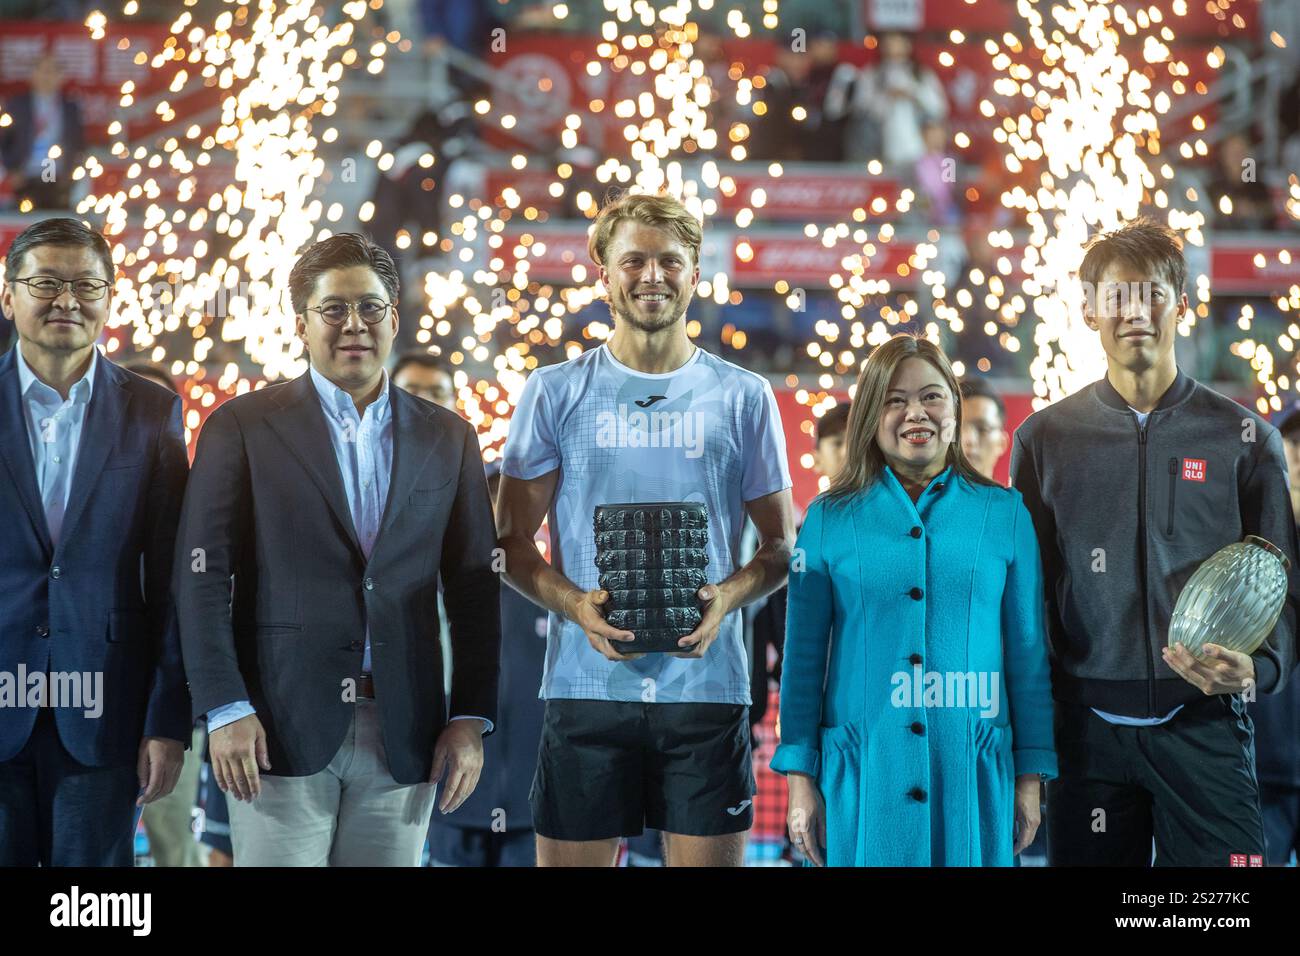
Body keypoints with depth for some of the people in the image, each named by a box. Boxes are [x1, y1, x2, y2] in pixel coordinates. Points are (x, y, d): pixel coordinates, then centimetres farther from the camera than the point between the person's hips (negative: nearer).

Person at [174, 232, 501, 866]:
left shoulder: (448, 439, 12)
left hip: (404, 736, 3)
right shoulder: (241, 427, 3)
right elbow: (203, 577, -2)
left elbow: (474, 587, 11)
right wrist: (225, 710, -10)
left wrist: (472, 719, 3)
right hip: (281, 728, -2)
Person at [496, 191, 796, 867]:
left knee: (708, 856, 1)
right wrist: (575, 604, -12)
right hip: (586, 682, 0)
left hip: (706, 680, 0)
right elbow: (512, 542, 7)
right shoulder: (554, 393, 6)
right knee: (571, 858, 1)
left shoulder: (743, 397, 8)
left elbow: (780, 544, 12)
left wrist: (727, 598, -9)